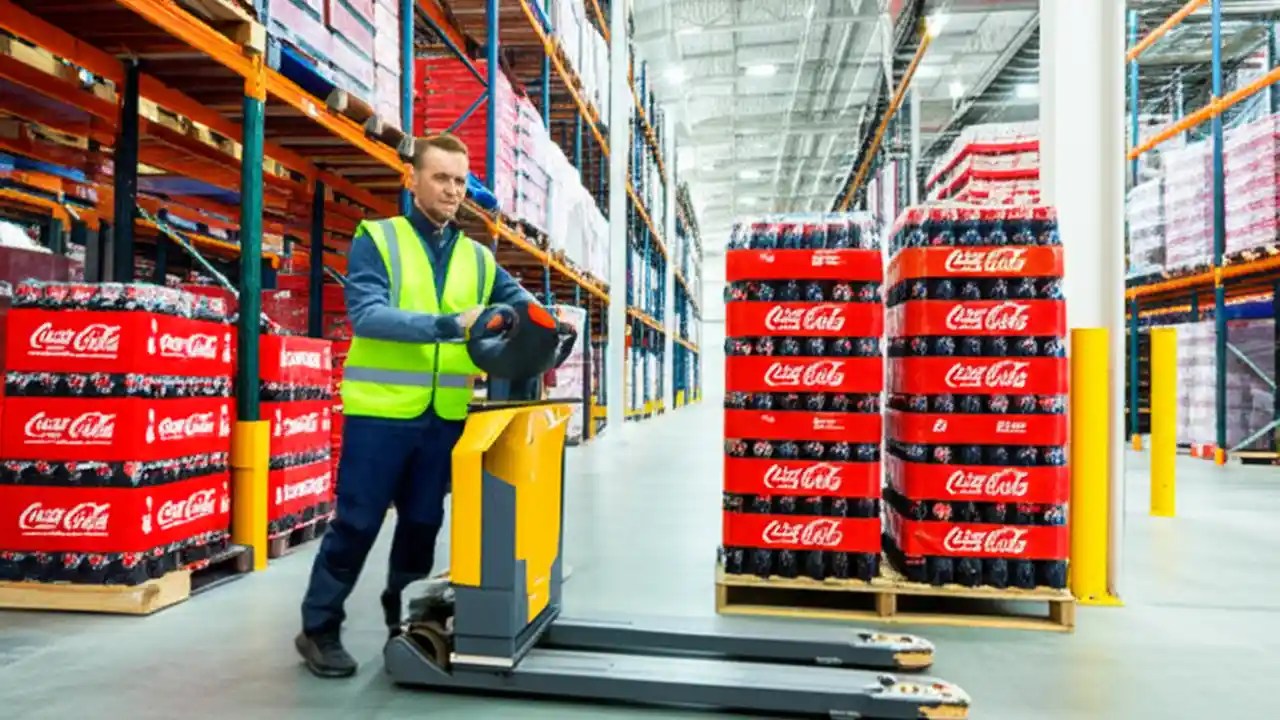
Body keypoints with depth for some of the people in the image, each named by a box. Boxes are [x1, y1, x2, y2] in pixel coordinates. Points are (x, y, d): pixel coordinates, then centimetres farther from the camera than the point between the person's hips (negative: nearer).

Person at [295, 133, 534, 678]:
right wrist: (450, 324, -29)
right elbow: (367, 314, -17)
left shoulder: (478, 258, 12)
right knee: (356, 524, 5)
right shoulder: (376, 239, -3)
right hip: (380, 412, -4)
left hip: (445, 417, 4)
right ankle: (319, 630, 24)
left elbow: (521, 303, 8)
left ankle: (406, 624, 33)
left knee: (423, 524, 14)